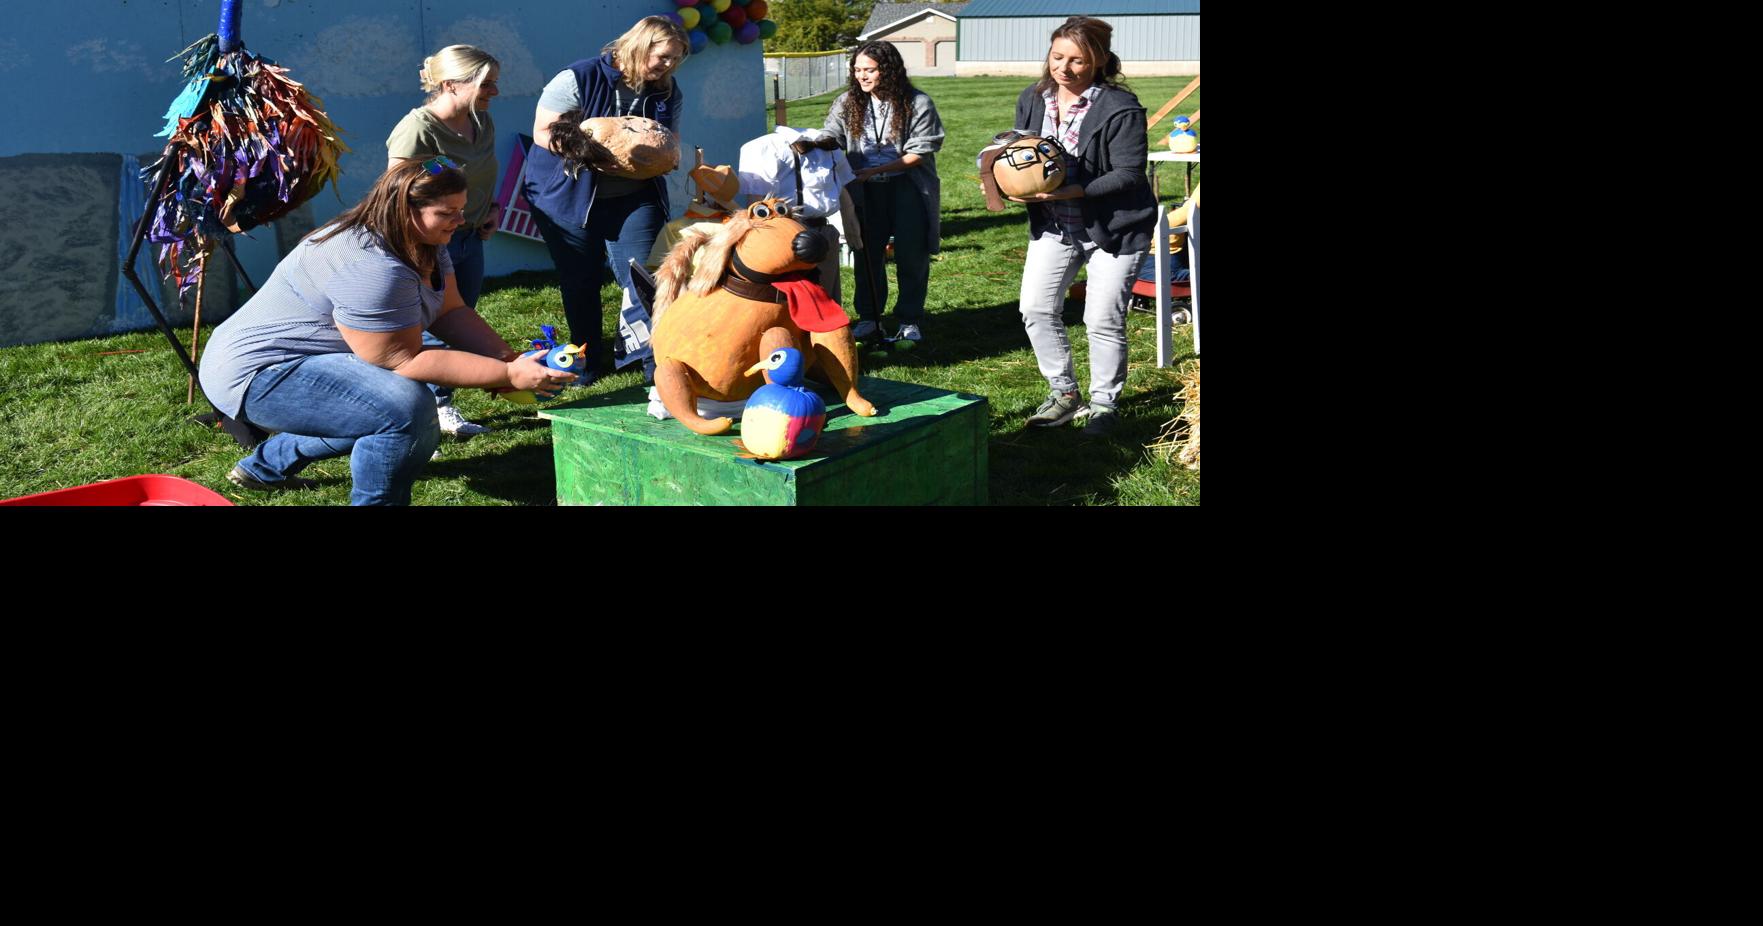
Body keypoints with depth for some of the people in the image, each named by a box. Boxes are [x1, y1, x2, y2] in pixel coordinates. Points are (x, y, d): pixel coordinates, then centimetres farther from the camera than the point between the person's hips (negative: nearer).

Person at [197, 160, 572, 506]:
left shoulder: (424, 244, 2)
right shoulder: (370, 267, -28)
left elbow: (452, 312, 1)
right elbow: (404, 362, -26)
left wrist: (511, 358, -15)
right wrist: (508, 375, -28)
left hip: (309, 359, 11)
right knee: (407, 410, -29)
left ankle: (264, 468, 36)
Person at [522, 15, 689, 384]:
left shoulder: (668, 93, 1)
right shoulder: (578, 79, -15)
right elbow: (543, 133, -14)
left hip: (636, 198, 3)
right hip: (569, 198, -2)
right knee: (580, 284, 8)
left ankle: (658, 363, -5)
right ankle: (585, 364, 24)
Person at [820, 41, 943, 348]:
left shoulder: (917, 103, -9)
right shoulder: (847, 103, 2)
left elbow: (920, 153, -12)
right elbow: (831, 137, -7)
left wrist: (875, 169, -20)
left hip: (907, 186, -3)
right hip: (866, 190, 3)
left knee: (911, 255, 1)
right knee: (867, 253, 7)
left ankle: (910, 320, 12)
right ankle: (869, 317, 19)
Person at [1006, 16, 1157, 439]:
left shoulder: (1120, 109, -18)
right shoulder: (1033, 99, 1)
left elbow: (1128, 174, -20)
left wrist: (1071, 192, -31)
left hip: (1114, 227, -5)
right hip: (1052, 226, 6)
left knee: (1103, 320, -1)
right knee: (1036, 309, 2)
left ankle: (1104, 404, 18)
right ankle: (1064, 392, 21)